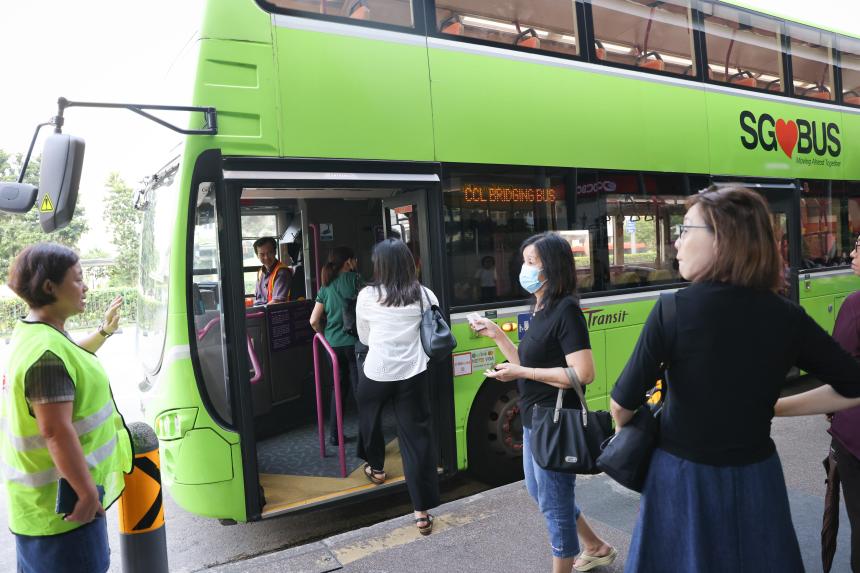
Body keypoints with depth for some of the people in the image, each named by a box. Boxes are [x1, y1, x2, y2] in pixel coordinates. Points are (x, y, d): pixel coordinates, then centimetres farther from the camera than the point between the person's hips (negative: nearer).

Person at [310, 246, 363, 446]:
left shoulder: (325, 287, 9)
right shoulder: (354, 279, -4)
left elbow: (314, 320, 7)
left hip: (333, 344, 5)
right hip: (354, 341, -5)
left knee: (339, 387, 17)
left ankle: (334, 434, 21)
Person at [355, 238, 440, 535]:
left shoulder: (367, 296, -4)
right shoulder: (425, 295, -1)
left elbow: (363, 337, 8)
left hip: (376, 372, 0)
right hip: (413, 374, 0)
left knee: (369, 416, 28)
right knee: (417, 435, 4)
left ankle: (376, 468, 50)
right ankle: (422, 511, 5)